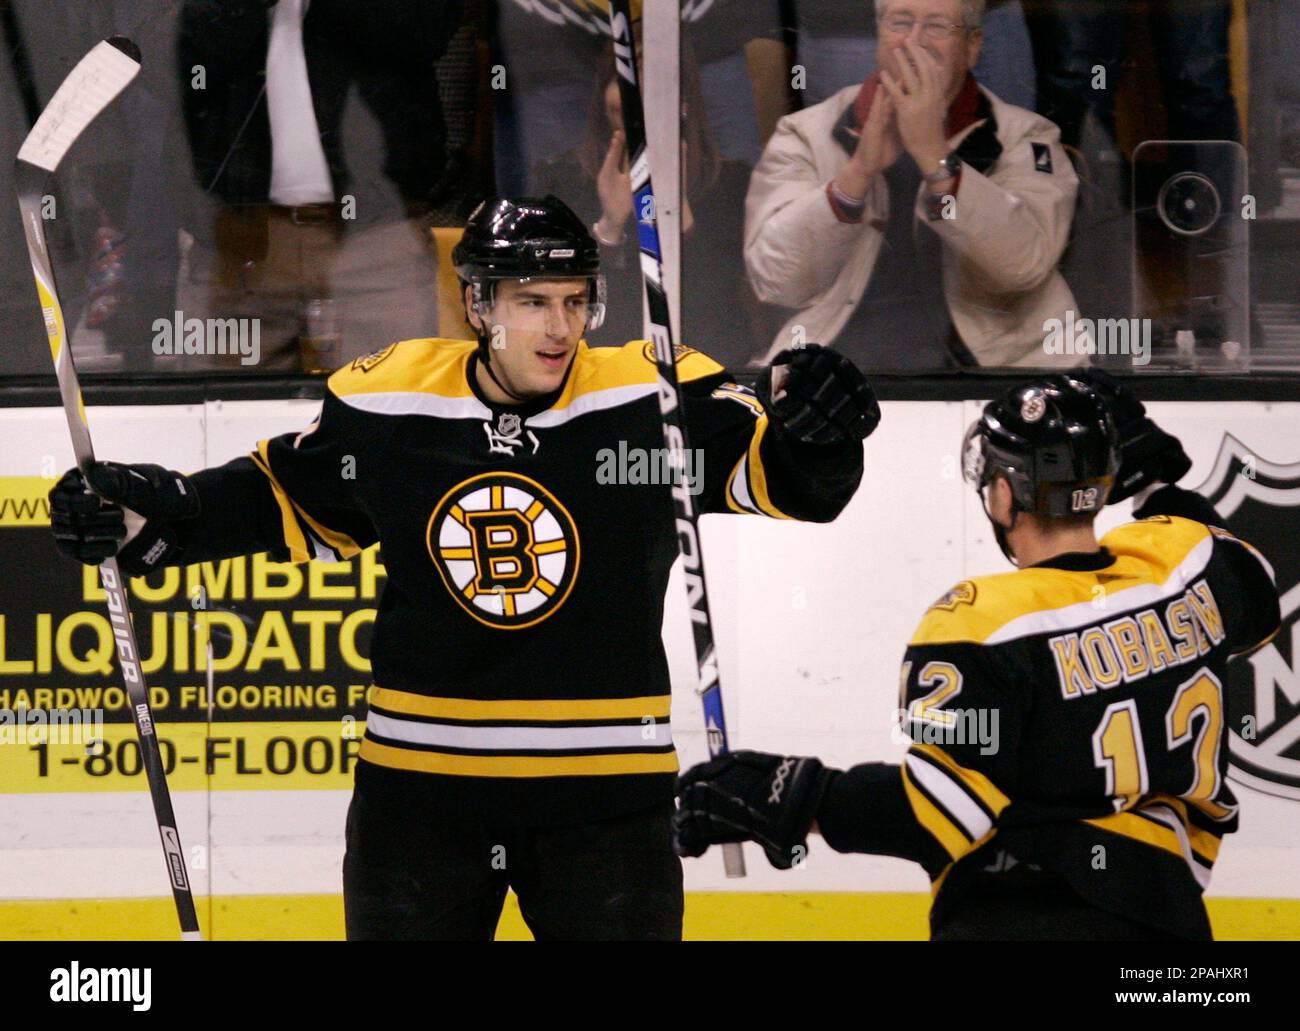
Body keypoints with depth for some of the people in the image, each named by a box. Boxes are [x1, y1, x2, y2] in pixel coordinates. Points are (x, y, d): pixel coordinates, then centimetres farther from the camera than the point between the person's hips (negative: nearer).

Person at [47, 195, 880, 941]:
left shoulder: (654, 399, -8)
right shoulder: (384, 402, -1)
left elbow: (777, 475, -13)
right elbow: (285, 499, 14)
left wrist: (816, 436, -34)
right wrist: (152, 517, 6)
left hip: (603, 790, -2)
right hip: (419, 782, 2)